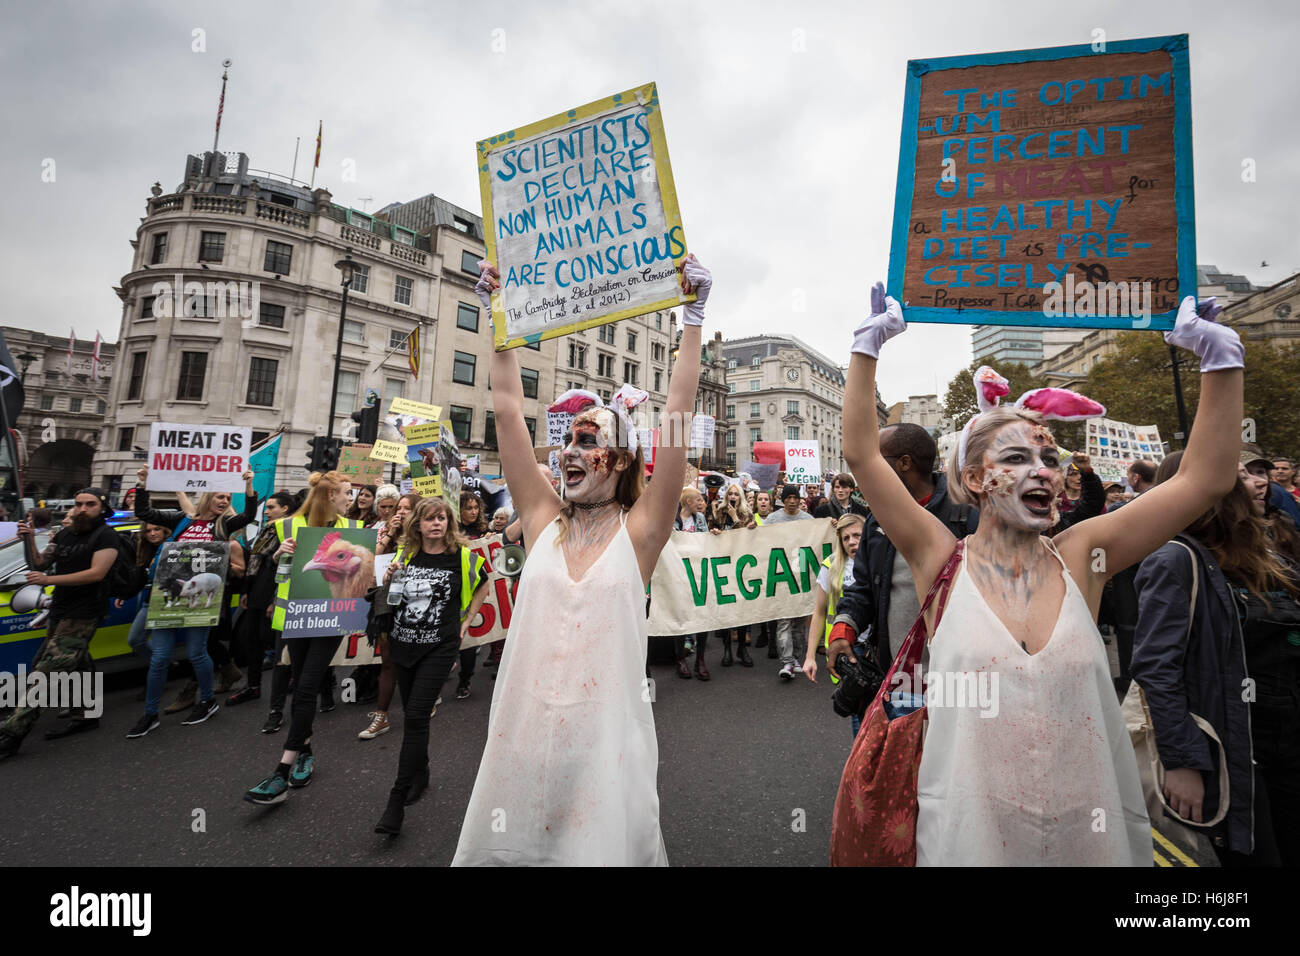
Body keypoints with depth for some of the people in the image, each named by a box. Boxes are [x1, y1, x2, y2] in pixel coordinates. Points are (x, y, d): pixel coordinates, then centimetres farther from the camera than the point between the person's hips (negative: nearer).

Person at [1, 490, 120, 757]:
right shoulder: (64, 535, 14)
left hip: (82, 615, -8)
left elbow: (97, 573, -18)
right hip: (59, 611, 8)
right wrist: (29, 540, 0)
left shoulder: (105, 535, -10)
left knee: (46, 672, -10)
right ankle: (87, 716, 27)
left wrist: (48, 579, -18)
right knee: (76, 667, 15)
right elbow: (39, 564, 15)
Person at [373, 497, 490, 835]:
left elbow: (483, 586, 10)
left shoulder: (463, 556, -8)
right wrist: (387, 581, -8)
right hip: (403, 644, 4)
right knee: (411, 714, 16)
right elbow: (383, 601, 13)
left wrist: (466, 621, 5)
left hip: (439, 647, -4)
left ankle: (397, 801, 2)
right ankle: (421, 774, 38)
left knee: (416, 717, -9)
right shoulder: (404, 556, 2)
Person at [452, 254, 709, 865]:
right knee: (508, 847, 15)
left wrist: (692, 315, -11)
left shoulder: (638, 531, -6)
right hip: (524, 733, 3)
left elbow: (677, 412, -12)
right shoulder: (544, 521, 1)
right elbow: (508, 406, 0)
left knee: (605, 847, 11)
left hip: (605, 739, -2)